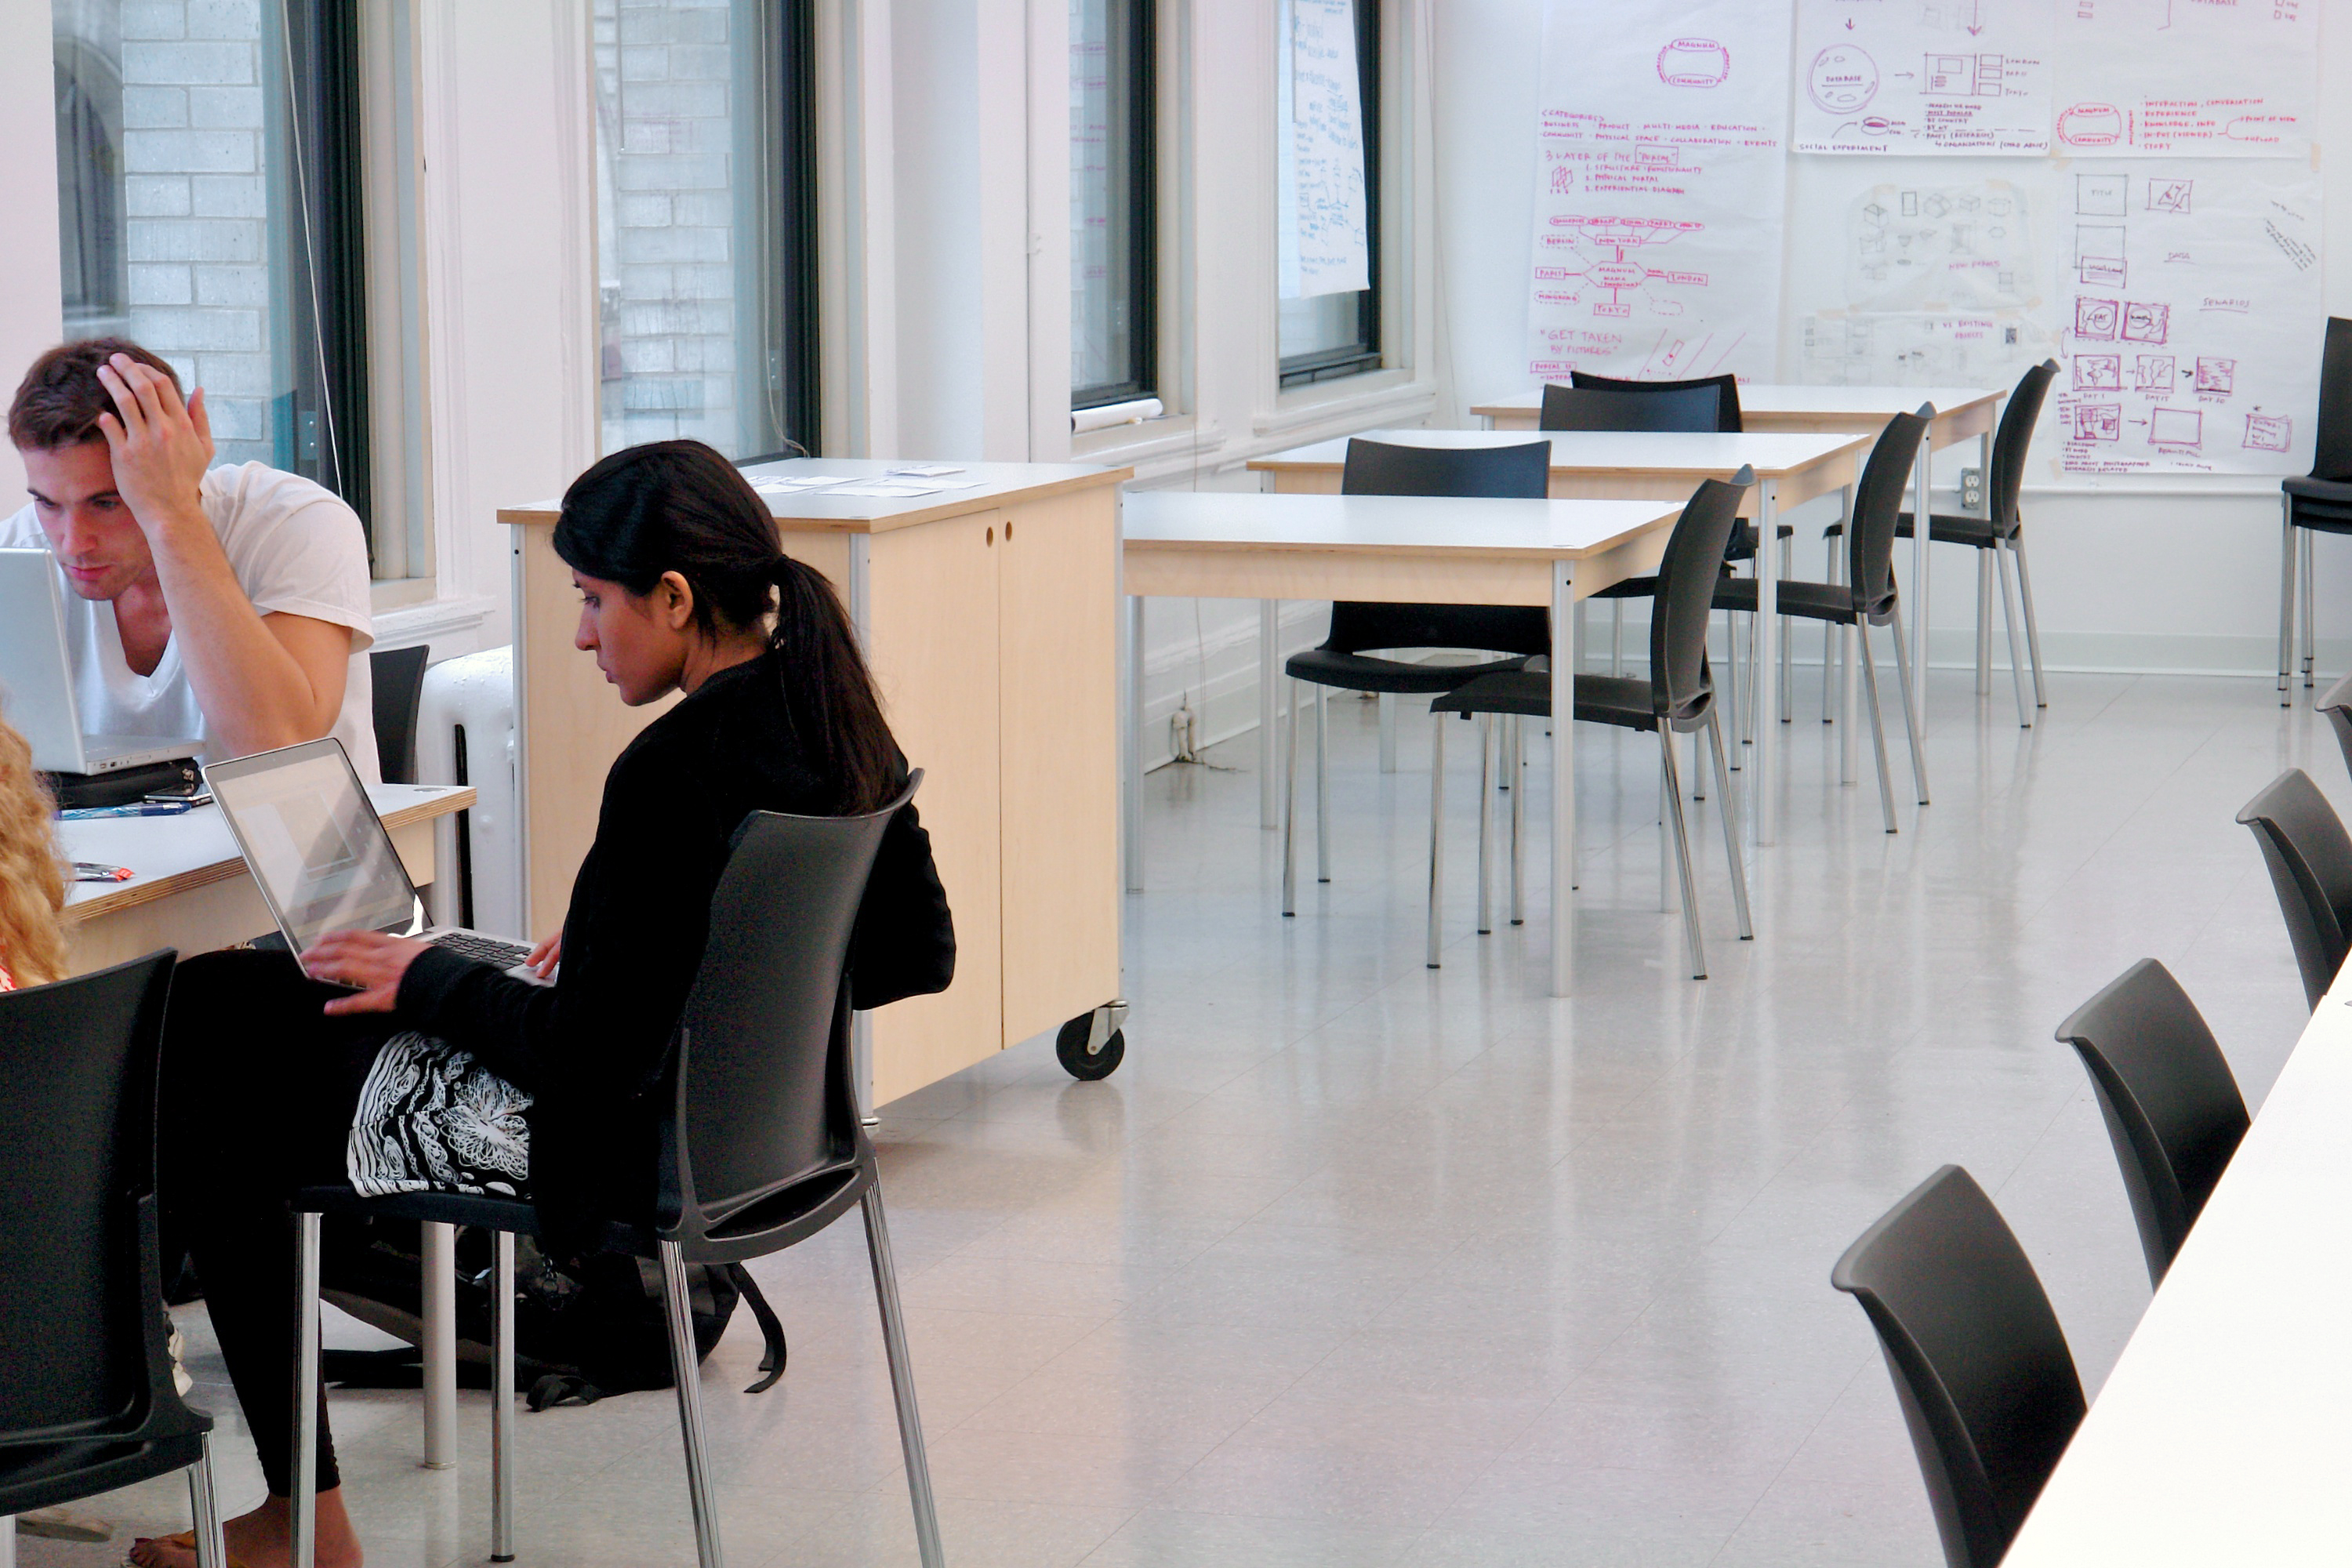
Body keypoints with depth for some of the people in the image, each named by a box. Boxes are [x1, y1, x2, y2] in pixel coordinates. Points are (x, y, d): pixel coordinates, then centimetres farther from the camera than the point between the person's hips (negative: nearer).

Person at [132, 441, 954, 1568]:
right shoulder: (840, 722, -1)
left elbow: (589, 1058, -26)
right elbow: (921, 957, 11)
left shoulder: (671, 773, -27)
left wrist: (427, 979, -8)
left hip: (633, 1143, -9)